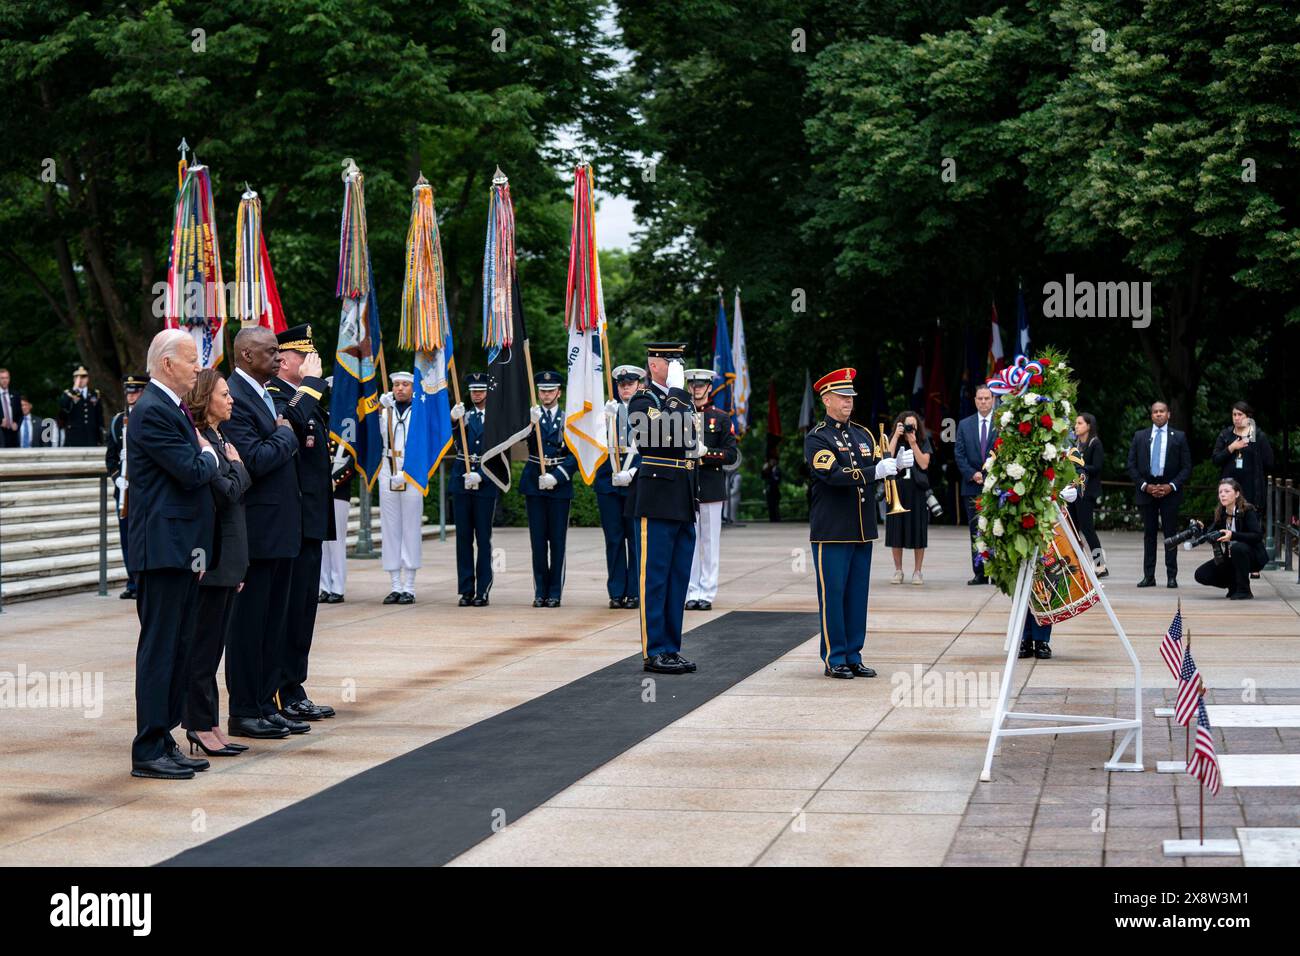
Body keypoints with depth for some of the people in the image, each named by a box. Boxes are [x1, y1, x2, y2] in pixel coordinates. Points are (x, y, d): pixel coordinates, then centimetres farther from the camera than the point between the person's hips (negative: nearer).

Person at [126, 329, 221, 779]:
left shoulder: (173, 408, 18)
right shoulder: (153, 411, -15)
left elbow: (198, 469, 23)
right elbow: (193, 471, -20)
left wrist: (205, 455, 4)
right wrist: (210, 454, -1)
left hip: (182, 549, 10)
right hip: (163, 547, -10)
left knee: (179, 647, 12)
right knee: (159, 648, -7)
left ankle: (164, 740, 18)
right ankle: (149, 751, -4)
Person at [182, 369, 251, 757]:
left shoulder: (217, 440, 17)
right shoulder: (199, 442, -14)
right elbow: (228, 493, -22)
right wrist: (236, 464, -3)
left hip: (226, 558, 9)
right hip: (212, 559, -9)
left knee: (211, 645, 11)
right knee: (204, 645, -3)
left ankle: (207, 725, 15)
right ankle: (201, 725, 2)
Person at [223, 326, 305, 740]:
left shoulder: (266, 395, 16)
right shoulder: (234, 399, -16)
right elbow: (255, 461, -24)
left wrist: (288, 435, 6)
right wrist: (286, 434, -9)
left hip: (281, 528, 10)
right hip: (256, 530, -10)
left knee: (274, 621, 14)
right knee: (248, 622, -1)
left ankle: (266, 705, 21)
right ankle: (244, 712, 5)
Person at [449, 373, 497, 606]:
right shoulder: (464, 415, 9)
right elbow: (451, 437, -10)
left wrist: (481, 475, -17)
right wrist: (453, 420, -32)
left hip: (486, 484, -3)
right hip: (461, 482, 3)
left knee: (483, 539, 0)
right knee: (463, 538, 4)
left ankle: (483, 591, 3)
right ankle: (466, 591, 8)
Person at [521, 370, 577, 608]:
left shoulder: (568, 418, 5)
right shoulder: (530, 416, 7)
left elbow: (574, 454, 0)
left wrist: (556, 476, -12)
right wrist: (530, 423, -30)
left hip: (560, 484, -1)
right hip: (534, 483, 1)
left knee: (557, 539, 1)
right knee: (538, 539, 3)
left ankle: (555, 592, 5)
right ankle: (540, 591, 7)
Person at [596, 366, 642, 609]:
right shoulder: (608, 409, 12)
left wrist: (632, 473, -13)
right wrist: (605, 416, -11)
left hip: (637, 482, -2)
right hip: (608, 481, 2)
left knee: (636, 539, 1)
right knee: (613, 539, 4)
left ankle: (635, 593, 6)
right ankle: (616, 592, 10)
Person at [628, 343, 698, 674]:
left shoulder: (683, 401, 17)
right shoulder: (641, 401, -7)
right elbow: (667, 434, -25)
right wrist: (676, 392, -18)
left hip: (683, 502, 8)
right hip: (656, 501, -8)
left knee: (678, 578, 10)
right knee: (654, 578, -4)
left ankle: (671, 648, 16)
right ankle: (653, 651, 0)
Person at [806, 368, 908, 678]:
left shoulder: (863, 435, 16)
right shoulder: (816, 439, -6)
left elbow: (876, 473, 12)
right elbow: (834, 475, -21)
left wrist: (896, 464, -8)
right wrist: (877, 470, -24)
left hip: (862, 530, 6)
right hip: (831, 532, -6)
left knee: (858, 595, 9)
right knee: (832, 595, -2)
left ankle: (853, 656, 16)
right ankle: (834, 659, 4)